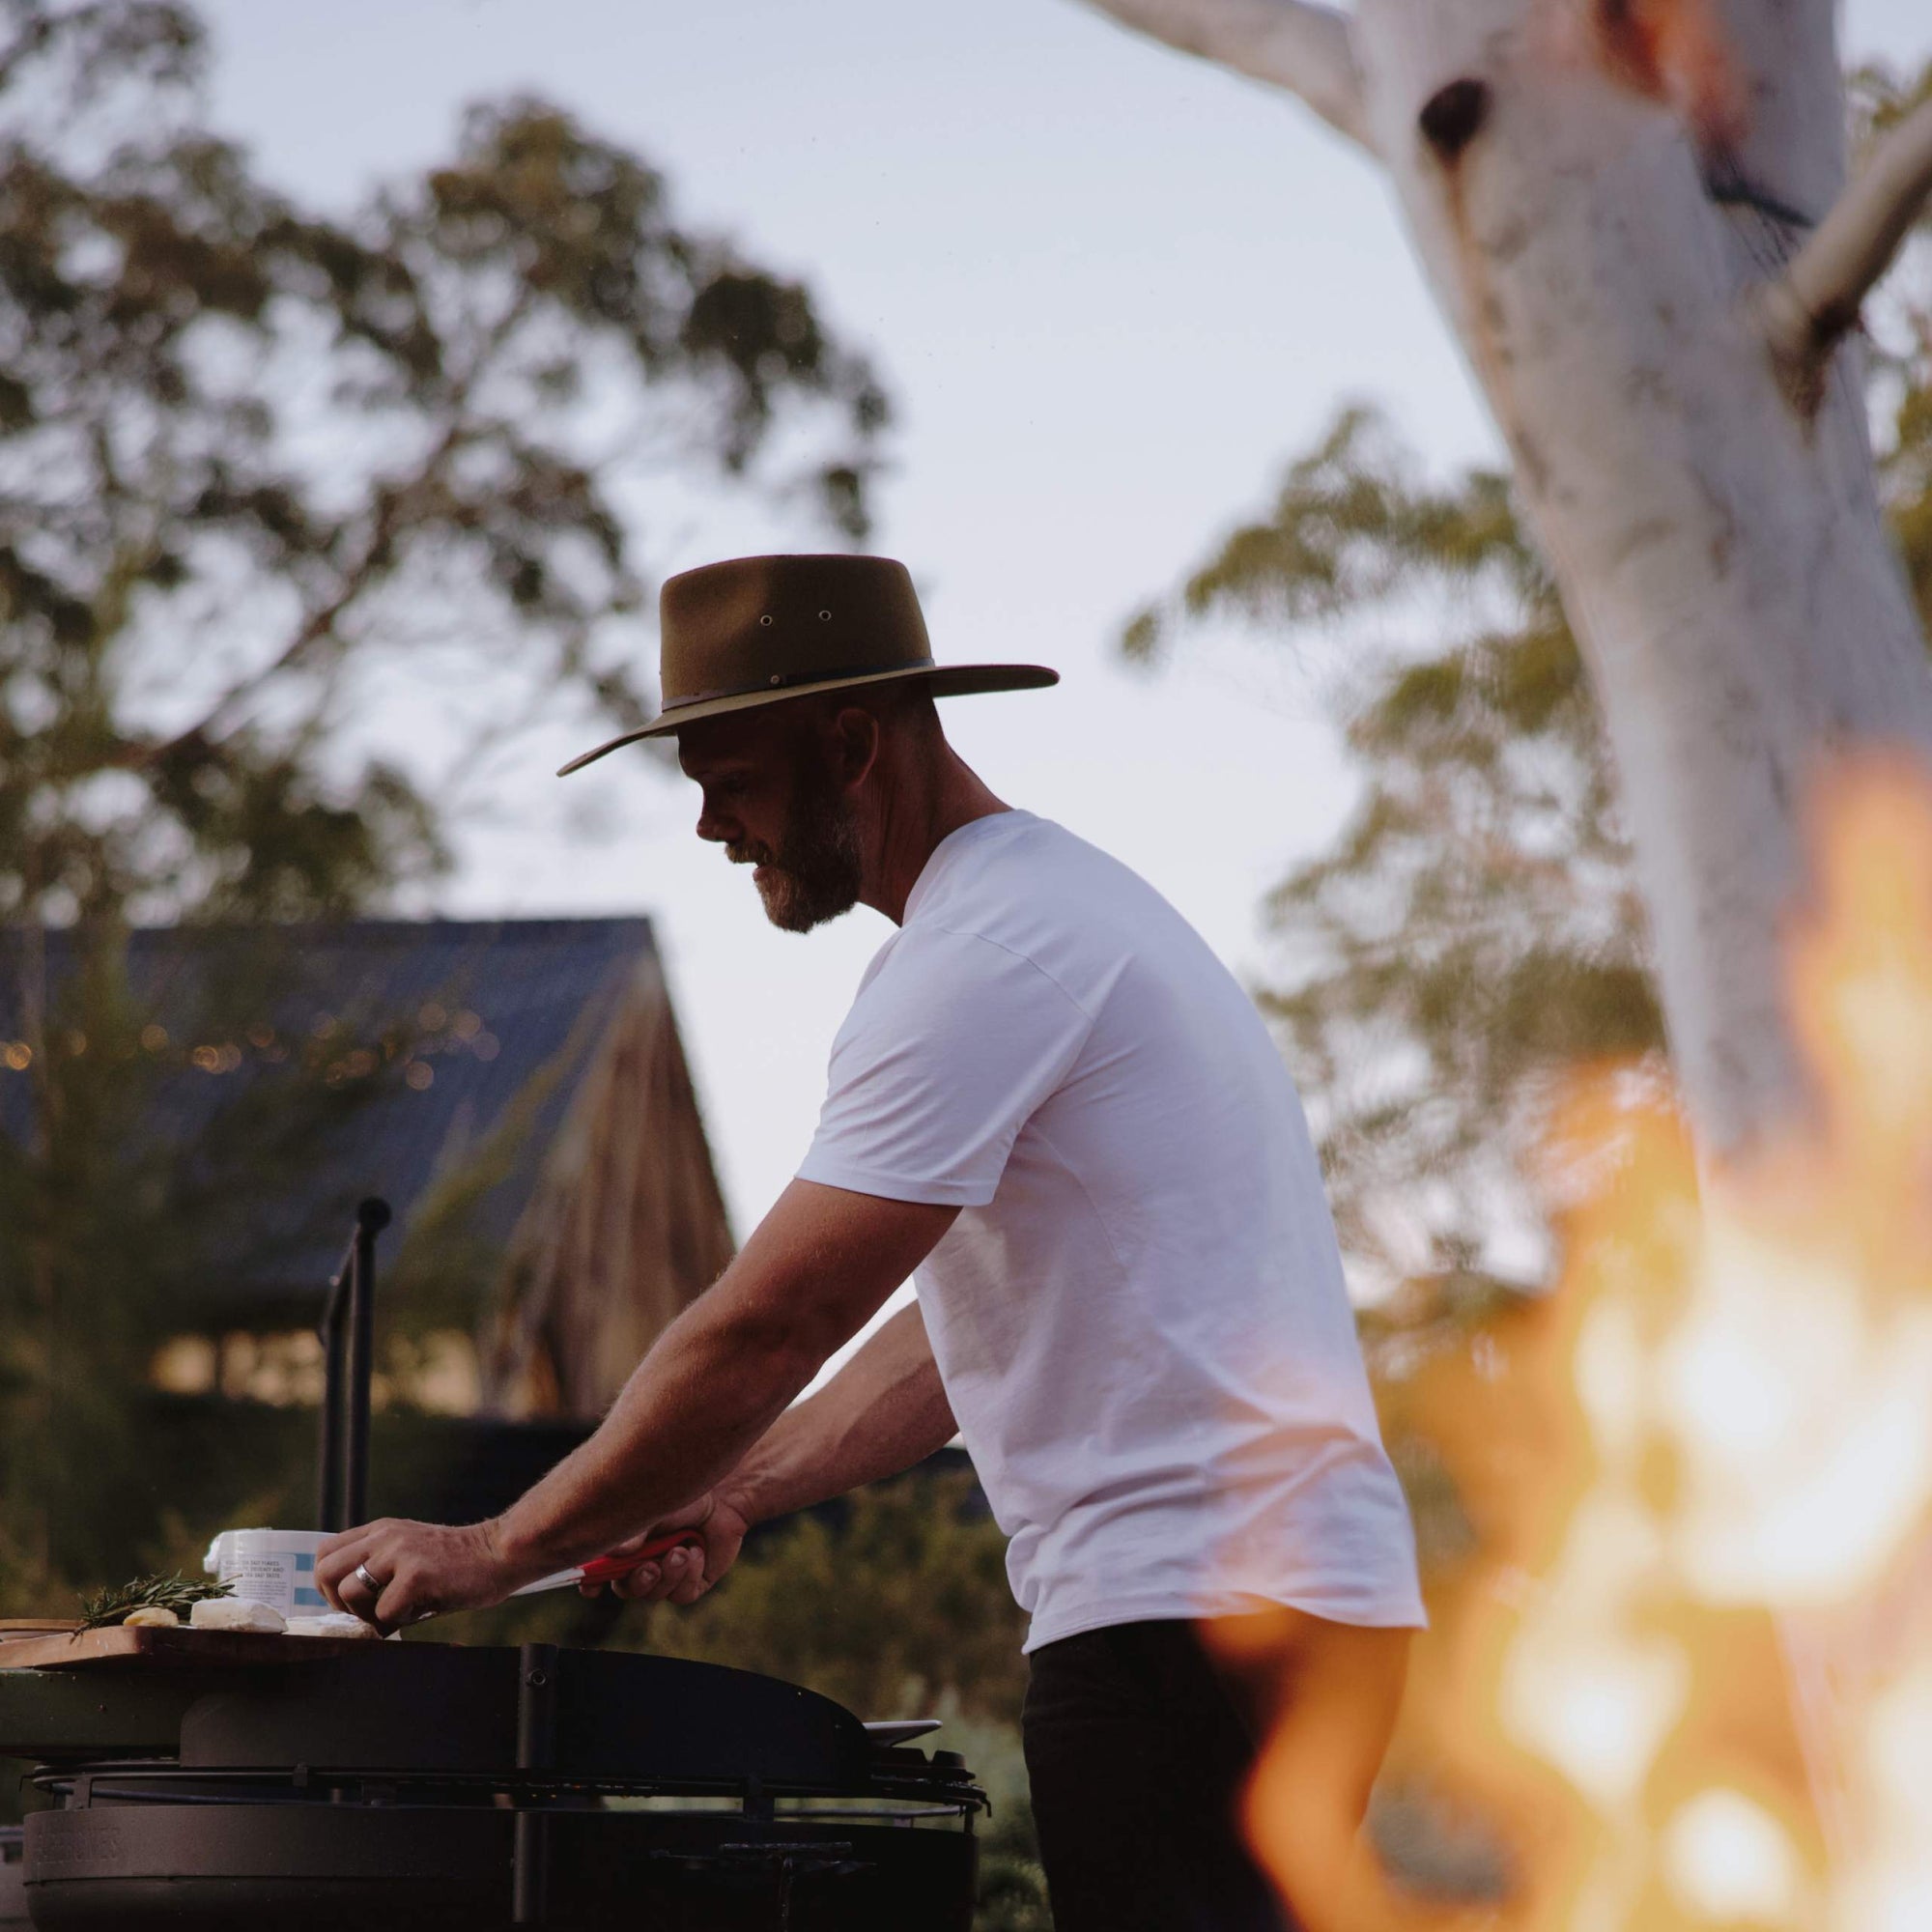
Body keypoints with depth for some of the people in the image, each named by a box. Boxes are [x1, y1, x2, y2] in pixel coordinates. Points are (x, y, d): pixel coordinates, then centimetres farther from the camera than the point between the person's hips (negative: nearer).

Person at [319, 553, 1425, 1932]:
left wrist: (496, 1551, -7)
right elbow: (976, 1326, 24)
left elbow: (766, 1327, -16)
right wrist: (734, 1491, 15)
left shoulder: (983, 956, -14)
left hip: (1193, 1613, -10)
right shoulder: (1059, 906, 21)